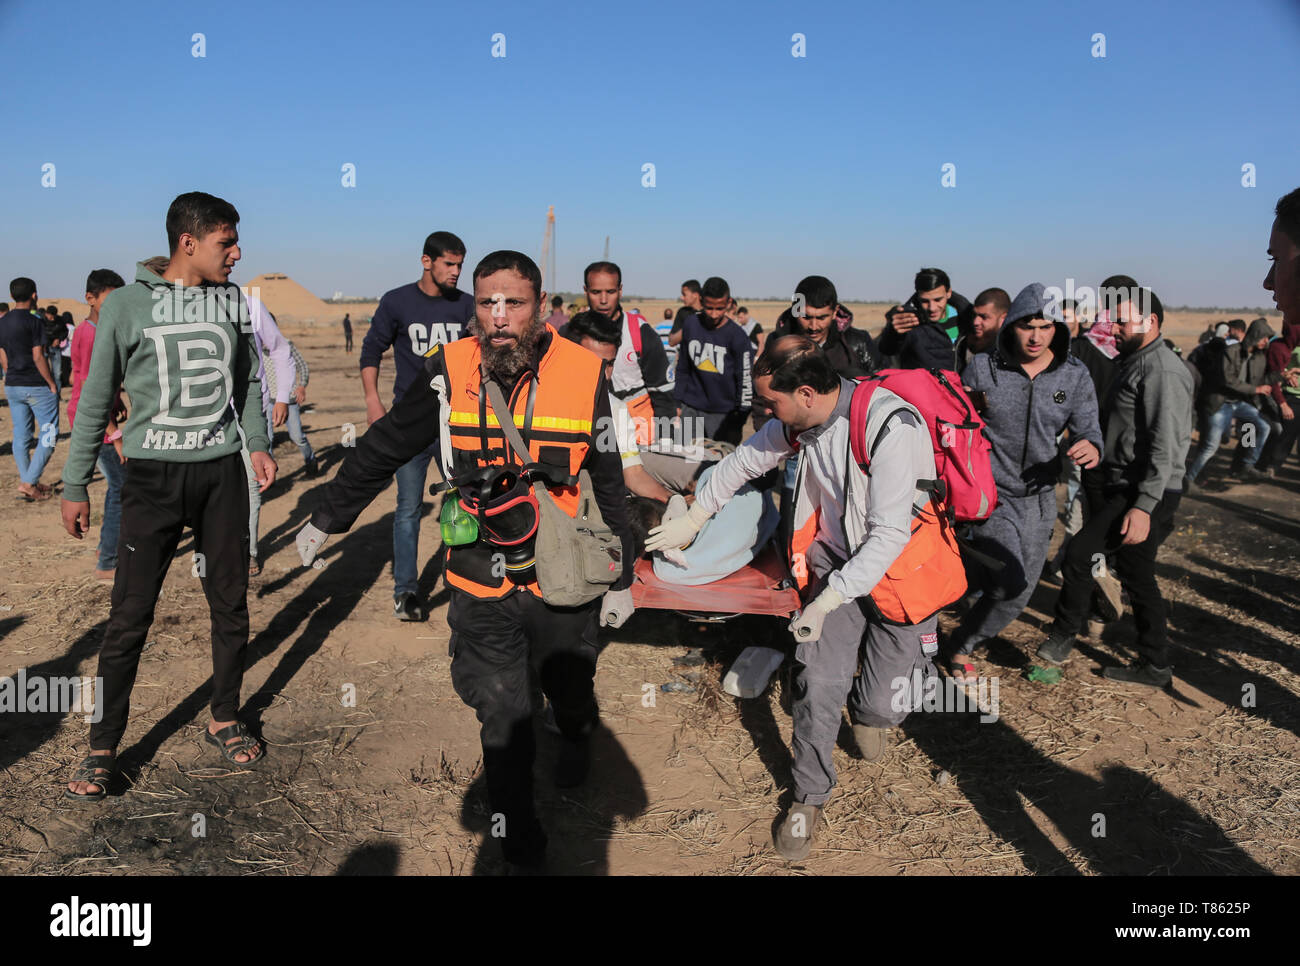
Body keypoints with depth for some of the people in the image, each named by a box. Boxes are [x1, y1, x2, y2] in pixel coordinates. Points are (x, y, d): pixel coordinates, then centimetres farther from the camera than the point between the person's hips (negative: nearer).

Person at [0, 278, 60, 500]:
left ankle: (27, 483, 18)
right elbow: (38, 357, -16)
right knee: (48, 434, 0)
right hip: (37, 386, -7)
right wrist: (52, 384, -9)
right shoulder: (33, 321, -14)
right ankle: (28, 483, -6)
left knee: (21, 436, 11)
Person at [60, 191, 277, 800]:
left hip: (222, 474, 3)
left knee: (230, 606, 9)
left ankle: (224, 721, 27)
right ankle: (102, 750, 14)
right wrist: (75, 485, 3)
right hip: (153, 475, -3)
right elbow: (96, 401, 2)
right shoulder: (126, 305, -3)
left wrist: (258, 444, 2)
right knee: (129, 618, -1)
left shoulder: (234, 302, 7)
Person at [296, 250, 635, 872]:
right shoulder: (450, 373, -9)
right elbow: (382, 450, 5)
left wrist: (620, 578, 3)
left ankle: (575, 739, 58)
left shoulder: (583, 375, -10)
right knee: (503, 719, 3)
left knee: (569, 689, 20)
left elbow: (610, 484, 0)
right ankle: (517, 834, 29)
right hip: (481, 587, 0)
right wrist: (325, 519, 12)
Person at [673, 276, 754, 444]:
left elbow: (746, 381, -7)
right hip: (691, 408, 4)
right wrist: (678, 404, 9)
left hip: (724, 413, -3)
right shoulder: (690, 324, 3)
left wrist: (738, 422, -6)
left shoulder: (737, 337, -10)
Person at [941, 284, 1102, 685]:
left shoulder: (1074, 375, -2)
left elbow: (1088, 430, -6)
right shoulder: (982, 368, -7)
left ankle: (960, 646, 35)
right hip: (989, 494, -4)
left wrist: (1091, 448, -29)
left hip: (1038, 498, 4)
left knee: (1020, 591, 11)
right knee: (1011, 584, -17)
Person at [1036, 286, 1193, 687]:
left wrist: (1144, 506, -28)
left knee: (1080, 552, -12)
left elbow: (1166, 446, -23)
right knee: (1137, 577, 14)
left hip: (1144, 494, -10)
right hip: (1121, 488, 10)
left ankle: (1062, 638, 3)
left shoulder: (1162, 371, -16)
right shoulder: (1135, 364, 16)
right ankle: (1154, 666, 23)